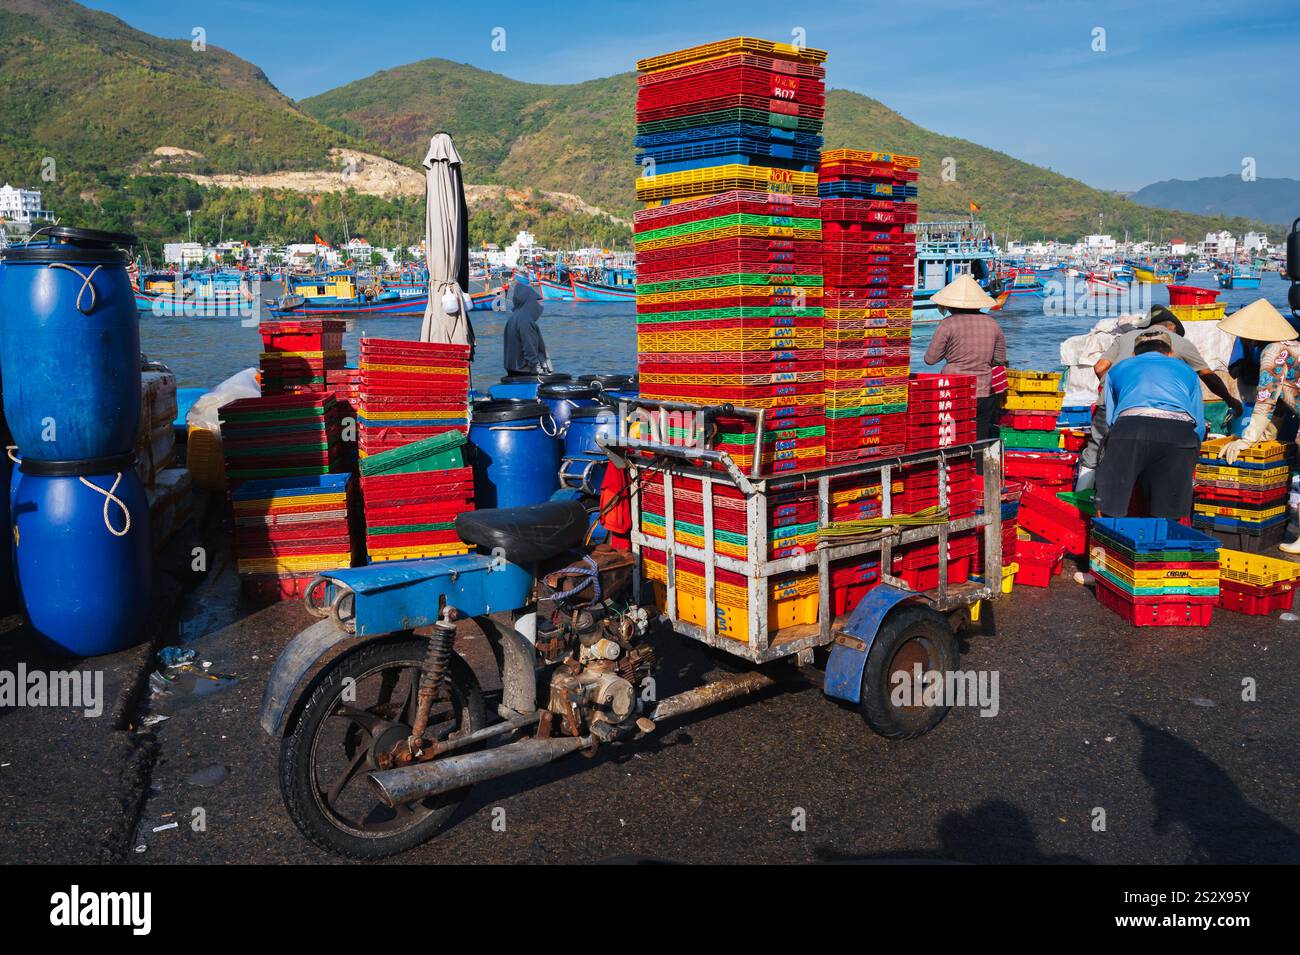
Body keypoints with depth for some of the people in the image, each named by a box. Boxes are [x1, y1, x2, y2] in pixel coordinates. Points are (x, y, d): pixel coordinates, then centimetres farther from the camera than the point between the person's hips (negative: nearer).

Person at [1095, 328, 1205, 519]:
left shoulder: (1118, 369, 36)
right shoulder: (1186, 370, 38)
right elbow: (1199, 427, 33)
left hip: (1129, 427, -1)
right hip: (1180, 431, 1)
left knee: (1111, 515, 2)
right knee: (1167, 519, 7)